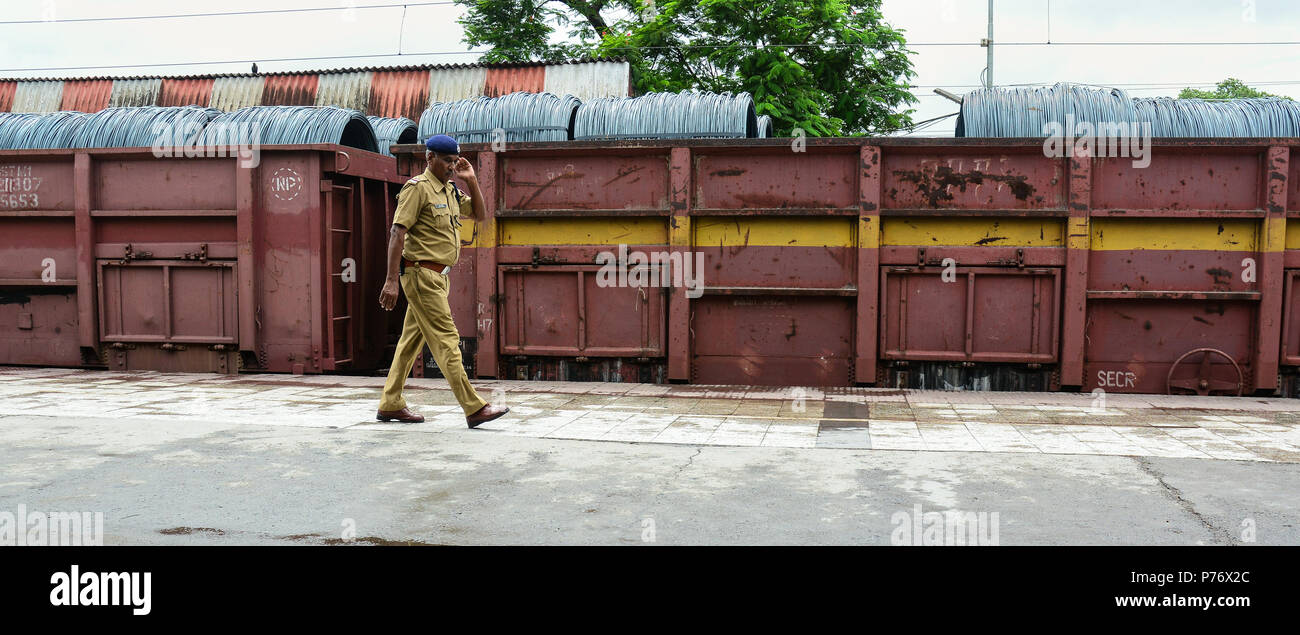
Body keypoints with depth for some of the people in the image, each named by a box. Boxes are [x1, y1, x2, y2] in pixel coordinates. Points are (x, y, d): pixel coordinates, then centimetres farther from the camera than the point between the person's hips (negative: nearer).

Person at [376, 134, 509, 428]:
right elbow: (397, 232, -16)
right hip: (421, 274, -9)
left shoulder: (451, 191, 15)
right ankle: (474, 408, -9)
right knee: (446, 340, -9)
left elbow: (481, 215, 22)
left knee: (412, 340, 12)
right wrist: (392, 280, -22)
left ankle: (390, 405, 19)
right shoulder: (417, 188, -10)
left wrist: (472, 182, 7)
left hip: (438, 276, 9)